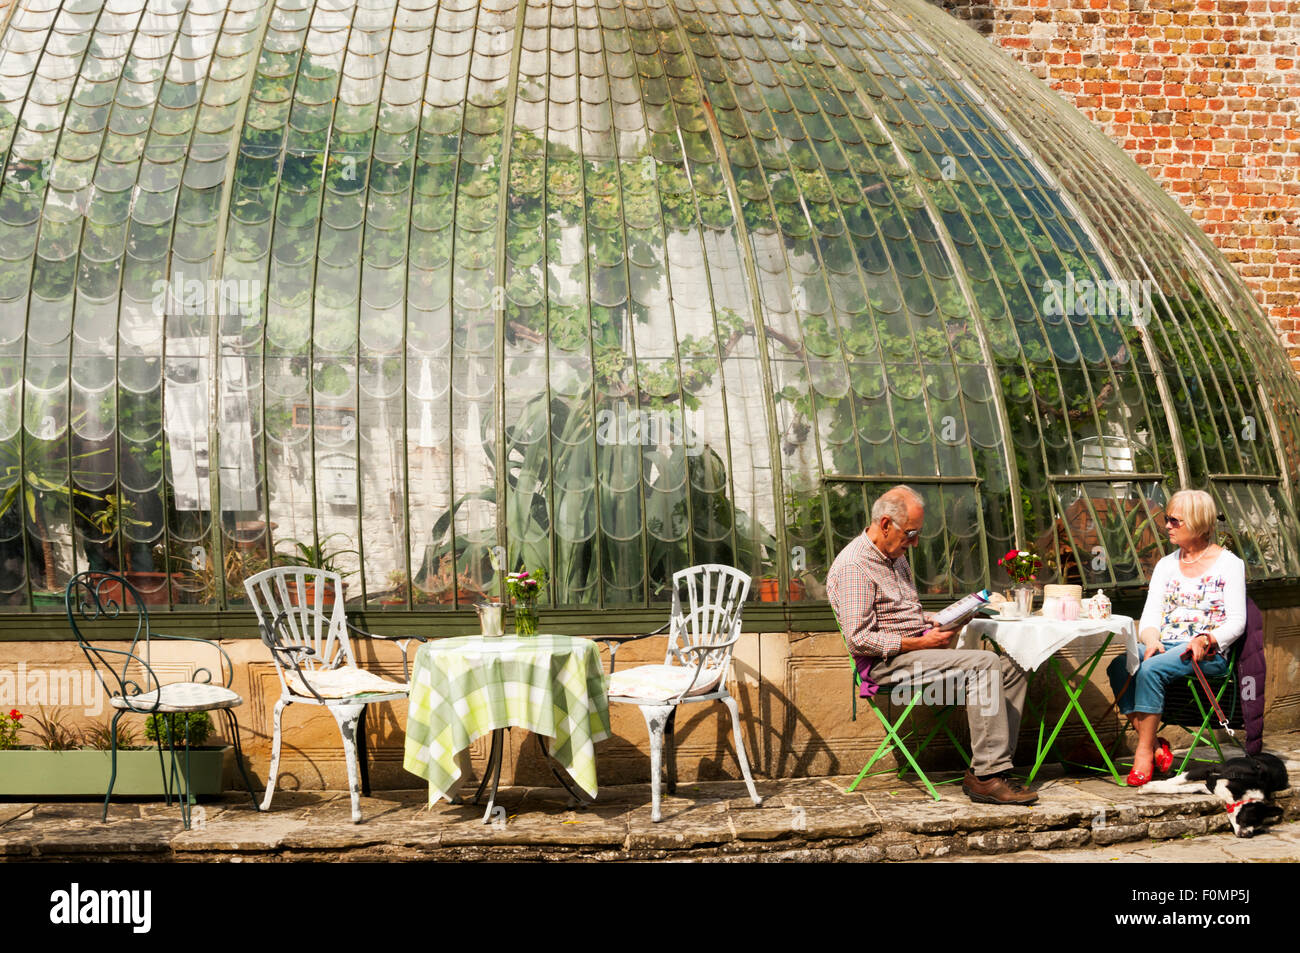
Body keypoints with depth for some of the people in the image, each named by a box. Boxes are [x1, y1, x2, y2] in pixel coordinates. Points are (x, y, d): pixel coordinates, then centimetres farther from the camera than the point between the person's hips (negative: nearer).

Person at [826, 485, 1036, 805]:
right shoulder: (853, 566, -14)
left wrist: (936, 622, 8)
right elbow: (860, 640, -21)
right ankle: (988, 777, -25)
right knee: (984, 664, -26)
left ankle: (984, 771, -8)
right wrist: (921, 643, -18)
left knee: (1011, 669, -2)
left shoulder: (896, 557, 19)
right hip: (886, 663, -10)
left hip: (916, 649, 10)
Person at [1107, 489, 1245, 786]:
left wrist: (1206, 640, -22)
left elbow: (1237, 622, -4)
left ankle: (1144, 751, -26)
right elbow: (1150, 615, 9)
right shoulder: (1166, 565, 18)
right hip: (1165, 647, 5)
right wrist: (1151, 641, -13)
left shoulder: (1229, 564, 3)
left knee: (1150, 669, -34)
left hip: (1209, 653, -5)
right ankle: (1155, 747, -22)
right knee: (1119, 667, -26)